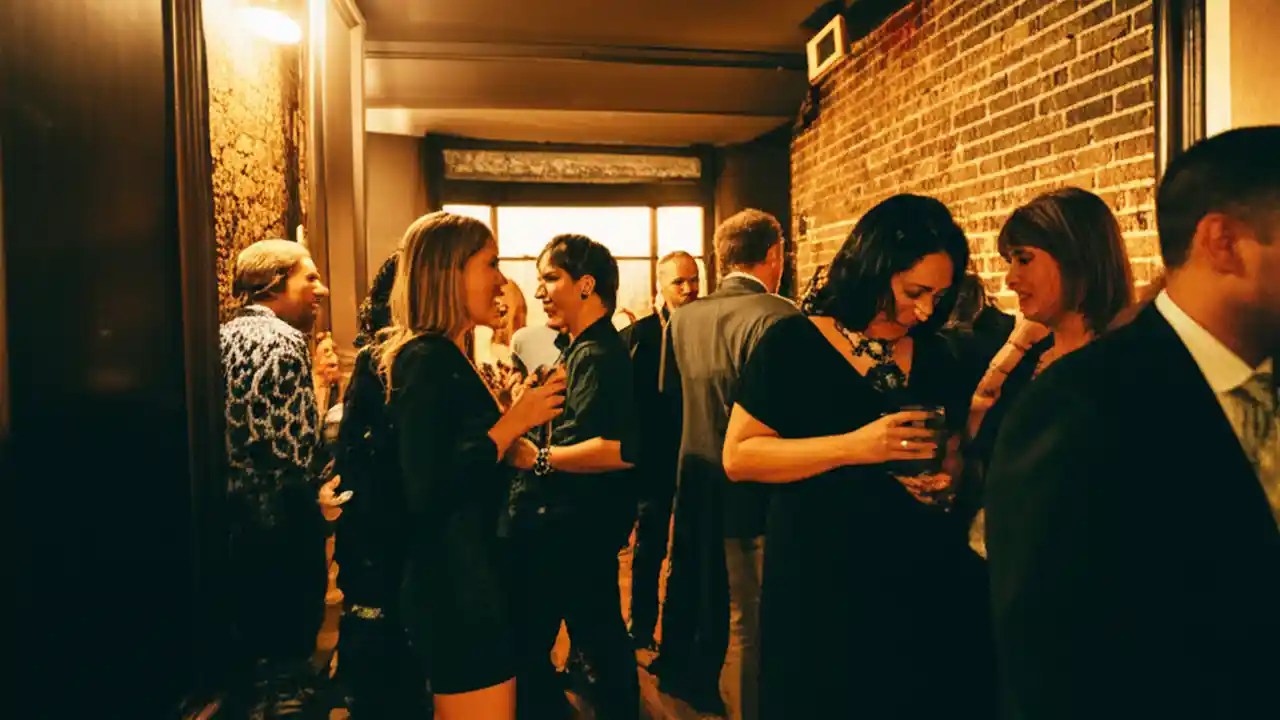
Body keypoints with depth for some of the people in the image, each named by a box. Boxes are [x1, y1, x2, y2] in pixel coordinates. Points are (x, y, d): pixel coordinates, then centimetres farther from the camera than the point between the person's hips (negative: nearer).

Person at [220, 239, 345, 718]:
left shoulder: (223, 336, 12)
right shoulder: (283, 340, -16)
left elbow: (240, 430, 15)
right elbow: (293, 446, -24)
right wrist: (317, 499, -9)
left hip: (236, 520, 9)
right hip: (282, 526, -9)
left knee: (251, 655, 22)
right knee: (285, 667, 4)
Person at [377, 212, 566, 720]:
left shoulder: (448, 358, 11)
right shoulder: (425, 359, -19)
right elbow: (425, 492, -26)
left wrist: (519, 417, 16)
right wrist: (512, 422, -22)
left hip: (465, 578, 10)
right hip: (456, 588, -10)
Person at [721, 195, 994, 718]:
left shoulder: (936, 355, 5)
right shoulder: (792, 343, -10)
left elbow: (957, 455, 17)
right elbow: (738, 456, -14)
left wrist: (945, 478, -7)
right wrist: (851, 446, -23)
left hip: (925, 578, 5)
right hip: (819, 581, -4)